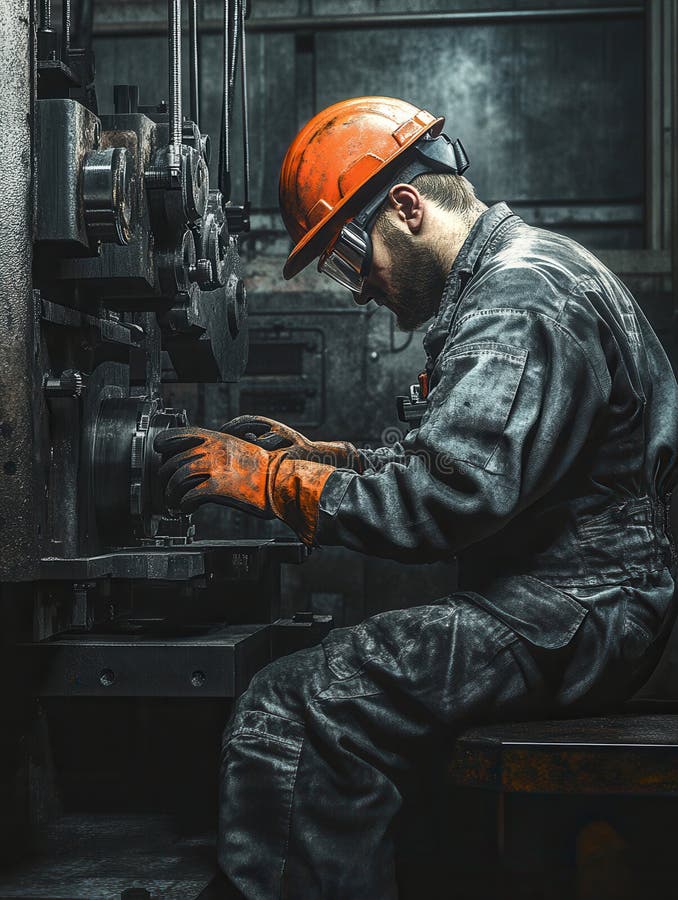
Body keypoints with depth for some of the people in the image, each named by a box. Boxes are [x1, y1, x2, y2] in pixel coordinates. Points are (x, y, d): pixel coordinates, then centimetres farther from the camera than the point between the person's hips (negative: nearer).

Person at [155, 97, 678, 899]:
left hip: (569, 622, -11)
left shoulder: (526, 300, -16)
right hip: (552, 601, 11)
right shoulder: (501, 286, 19)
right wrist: (315, 456, 13)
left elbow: (447, 499, -26)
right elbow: (451, 462, 23)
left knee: (288, 720, -20)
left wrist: (270, 478, -17)